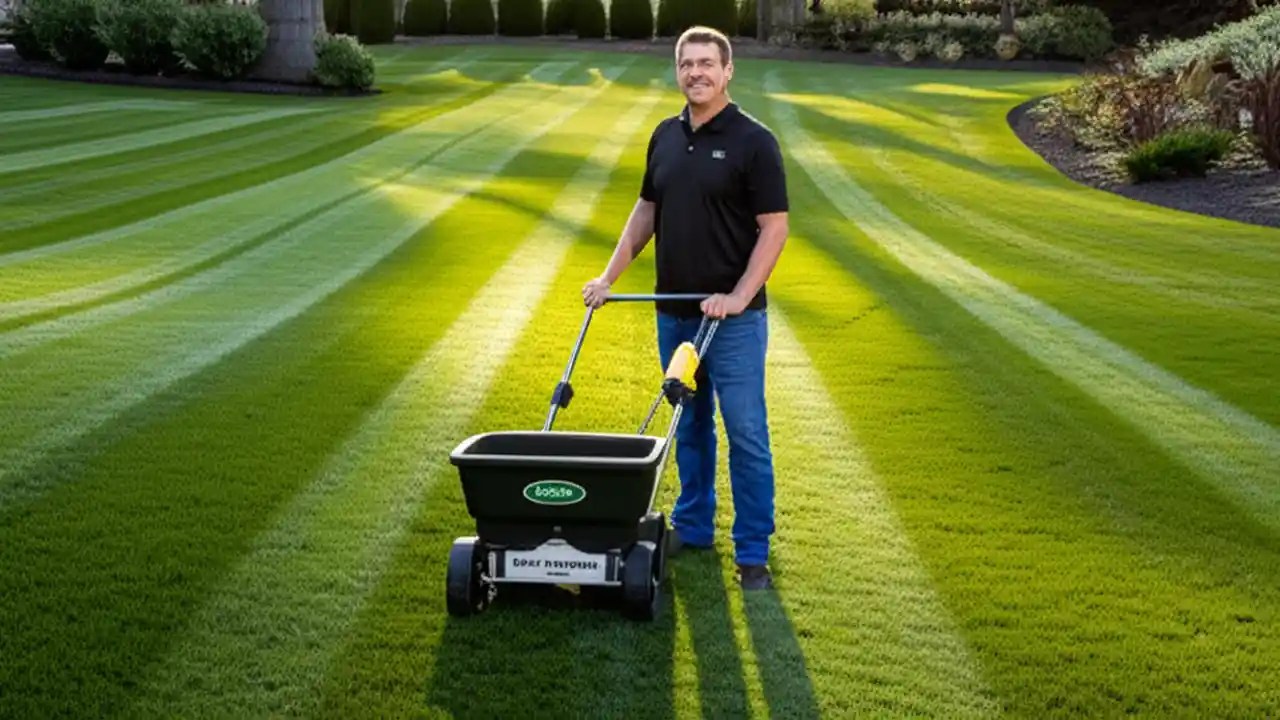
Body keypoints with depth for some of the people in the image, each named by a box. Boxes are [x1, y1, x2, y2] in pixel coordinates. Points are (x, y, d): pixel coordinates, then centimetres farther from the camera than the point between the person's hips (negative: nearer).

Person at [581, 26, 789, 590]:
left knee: (745, 433, -2)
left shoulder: (753, 141, -10)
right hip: (674, 312, 6)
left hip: (734, 318, -6)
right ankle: (693, 525, 30)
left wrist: (739, 296, -20)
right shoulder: (665, 136, 9)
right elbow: (646, 210, 16)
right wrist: (609, 277, 9)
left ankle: (753, 551, 6)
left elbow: (774, 227, -12)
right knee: (689, 426, 16)